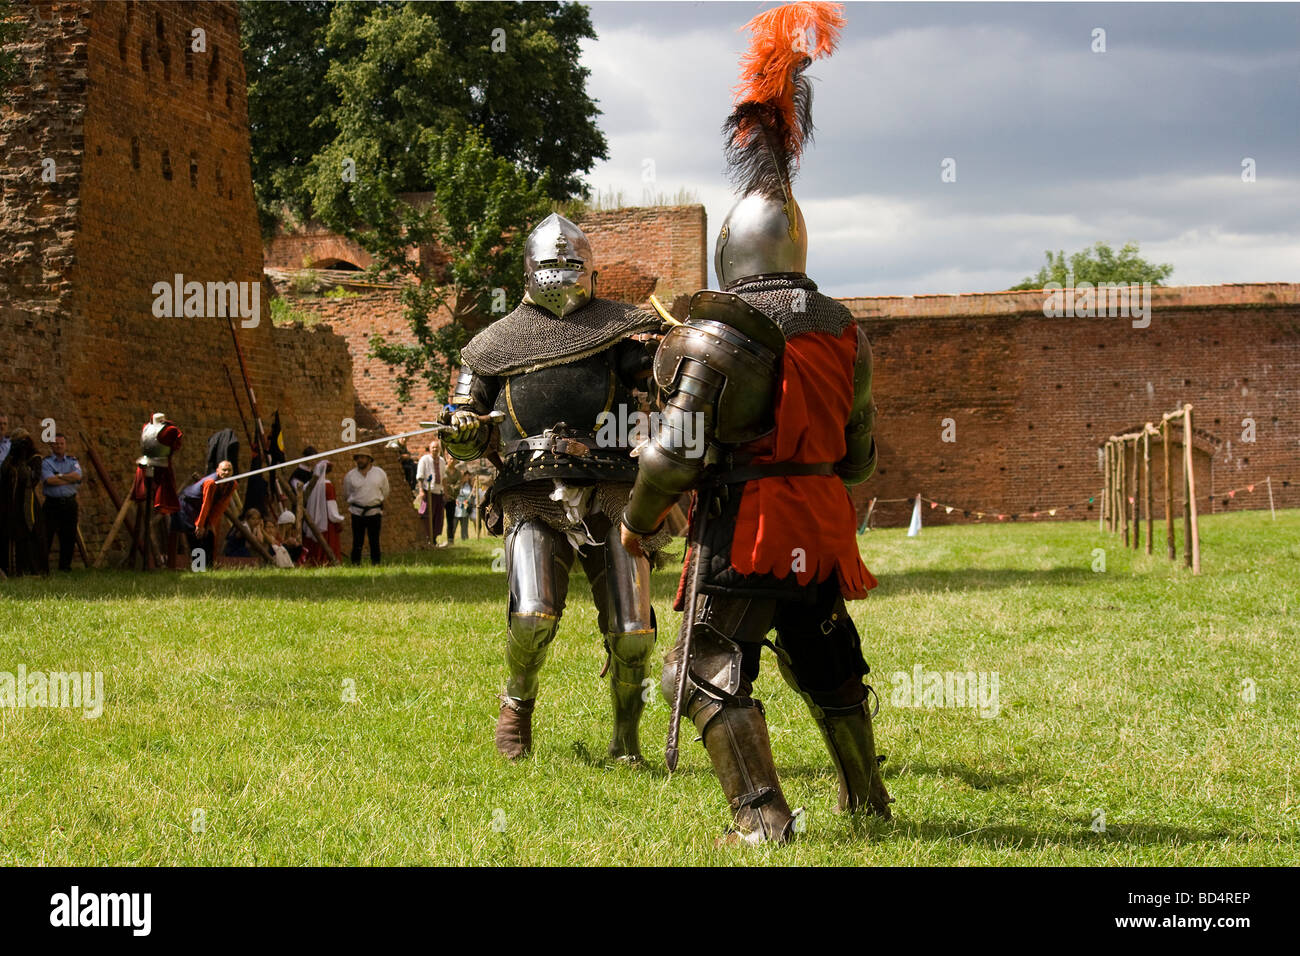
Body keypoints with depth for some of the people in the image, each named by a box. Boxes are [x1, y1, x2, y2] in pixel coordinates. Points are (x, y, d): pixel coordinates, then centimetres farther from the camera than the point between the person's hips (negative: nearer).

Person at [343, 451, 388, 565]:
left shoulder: (379, 473, 5)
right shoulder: (350, 476, 4)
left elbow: (385, 492, 17)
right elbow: (346, 494, 17)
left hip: (374, 512, 0)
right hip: (357, 512, 0)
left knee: (374, 541, 1)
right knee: (357, 541, -2)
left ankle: (375, 564, 6)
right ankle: (355, 564, 2)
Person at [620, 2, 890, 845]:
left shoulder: (720, 334, -12)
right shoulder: (844, 333, 8)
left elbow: (676, 449, -14)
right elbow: (861, 455, 14)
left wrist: (639, 521, 1)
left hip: (744, 529, -6)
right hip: (823, 528, 6)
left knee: (715, 674, -2)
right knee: (830, 670, 22)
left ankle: (761, 813, -13)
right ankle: (867, 796, 34)